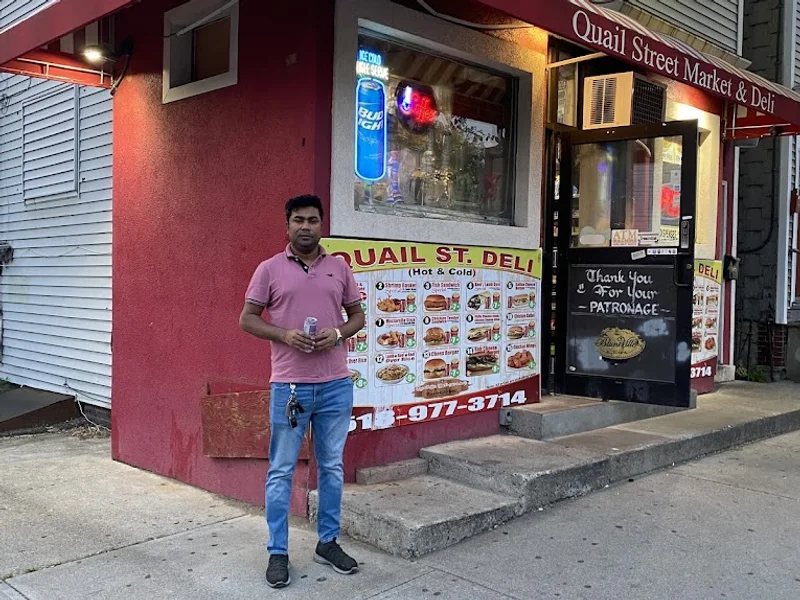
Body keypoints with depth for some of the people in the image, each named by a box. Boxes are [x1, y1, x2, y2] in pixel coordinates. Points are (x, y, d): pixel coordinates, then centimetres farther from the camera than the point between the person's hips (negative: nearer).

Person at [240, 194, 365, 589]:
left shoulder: (339, 268, 7)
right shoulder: (269, 269, 0)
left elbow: (358, 316, 12)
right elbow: (247, 319, 1)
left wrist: (338, 333, -9)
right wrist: (284, 334, -15)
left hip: (336, 385, 3)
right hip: (289, 386, -2)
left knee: (332, 467, 13)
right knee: (281, 471, 4)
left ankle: (328, 543, 28)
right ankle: (277, 552, 17)